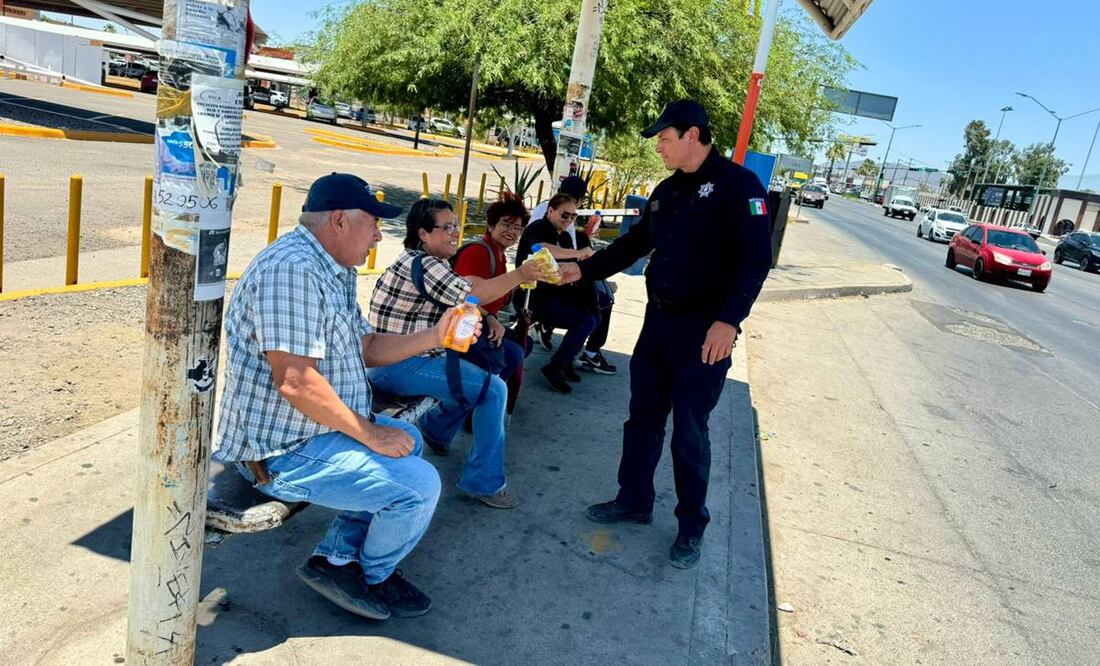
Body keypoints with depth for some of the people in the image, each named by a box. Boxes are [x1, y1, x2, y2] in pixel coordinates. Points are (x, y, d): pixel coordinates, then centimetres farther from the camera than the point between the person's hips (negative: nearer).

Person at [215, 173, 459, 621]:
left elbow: (366, 348, 14)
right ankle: (373, 577, 15)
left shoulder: (334, 272, 10)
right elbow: (294, 379, -30)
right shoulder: (293, 267, -24)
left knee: (408, 442, 25)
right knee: (420, 484, -15)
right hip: (281, 452, -11)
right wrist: (369, 434, -21)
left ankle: (338, 558, 18)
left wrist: (434, 337, 3)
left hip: (315, 429, 11)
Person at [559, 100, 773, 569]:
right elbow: (634, 243, 19)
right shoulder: (667, 190, 12)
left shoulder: (737, 184, -12)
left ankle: (691, 526, 19)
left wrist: (729, 320, -26)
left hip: (704, 330, -7)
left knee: (690, 430, 1)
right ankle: (634, 500, 32)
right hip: (659, 320, 7)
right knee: (643, 417, 14)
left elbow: (757, 257, -18)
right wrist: (583, 271, 12)